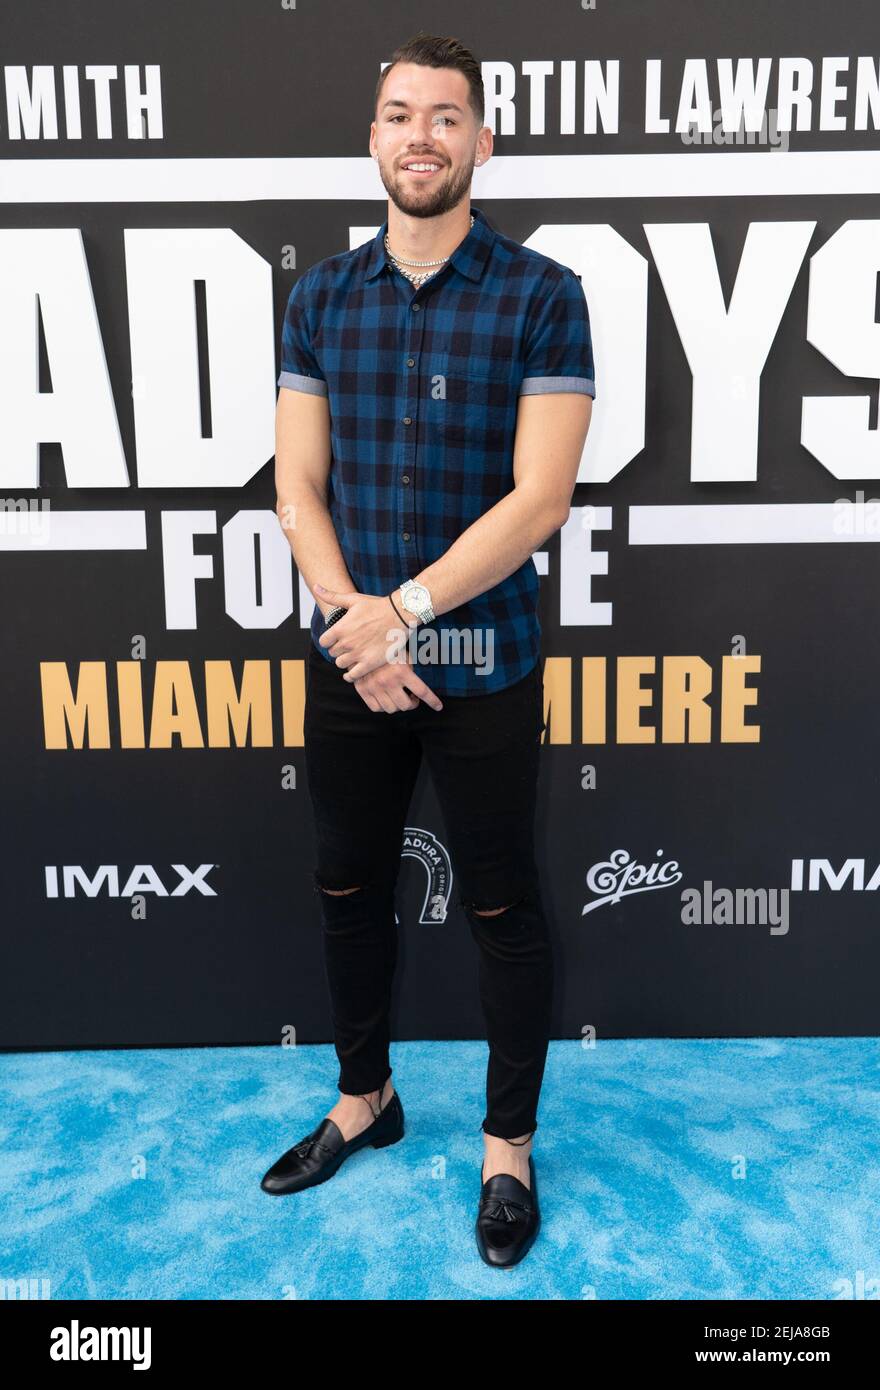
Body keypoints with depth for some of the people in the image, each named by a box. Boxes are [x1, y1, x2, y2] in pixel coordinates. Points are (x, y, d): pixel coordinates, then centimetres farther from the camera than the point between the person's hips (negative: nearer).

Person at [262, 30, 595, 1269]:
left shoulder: (540, 296, -5)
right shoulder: (321, 299, 6)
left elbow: (541, 497, -13)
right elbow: (298, 489, 1)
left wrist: (404, 610, -17)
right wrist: (357, 624, -13)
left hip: (483, 663, -3)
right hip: (348, 655, 4)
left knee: (502, 907, 8)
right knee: (350, 887, 16)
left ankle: (509, 1147, 29)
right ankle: (364, 1099, 39)